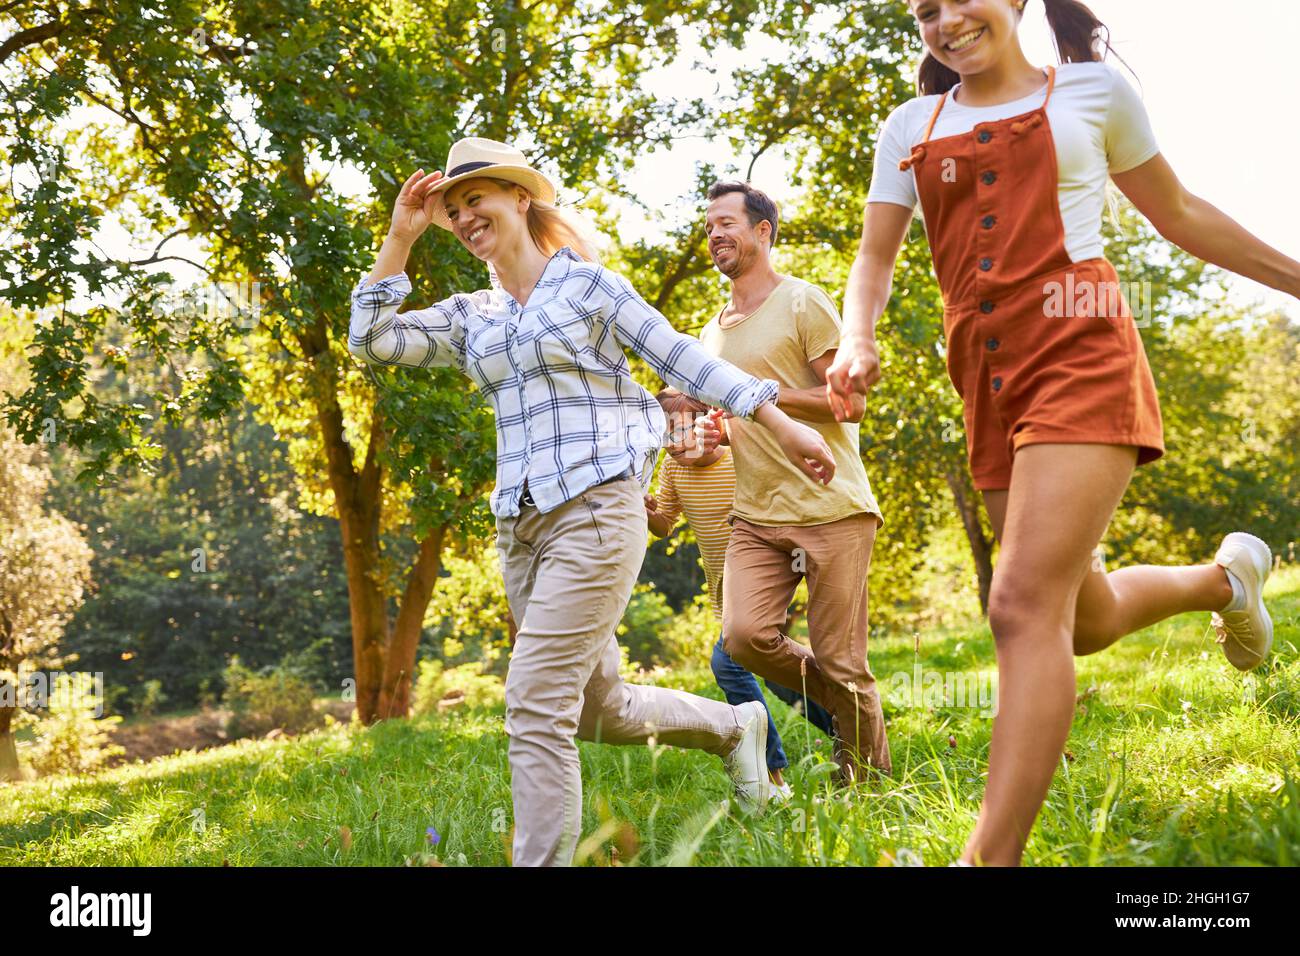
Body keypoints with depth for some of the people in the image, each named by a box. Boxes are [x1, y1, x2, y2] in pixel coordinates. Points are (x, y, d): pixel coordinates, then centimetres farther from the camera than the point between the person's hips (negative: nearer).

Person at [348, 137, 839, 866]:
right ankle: (734, 727, 40)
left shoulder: (587, 282, 2)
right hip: (522, 527, 7)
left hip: (597, 511, -7)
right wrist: (401, 238, 2)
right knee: (600, 709, 16)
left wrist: (783, 425, -4)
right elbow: (371, 340, 4)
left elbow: (687, 362, 0)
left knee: (537, 705, -14)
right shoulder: (469, 317, 15)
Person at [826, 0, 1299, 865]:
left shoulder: (1092, 90, 8)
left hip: (1080, 357, -5)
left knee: (1026, 607, -20)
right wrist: (857, 341, -10)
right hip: (990, 385, 5)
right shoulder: (912, 128, 15)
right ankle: (1224, 578, 44)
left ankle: (993, 855, -19)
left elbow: (1178, 215, 16)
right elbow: (876, 255, 11)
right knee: (1086, 617, 13)